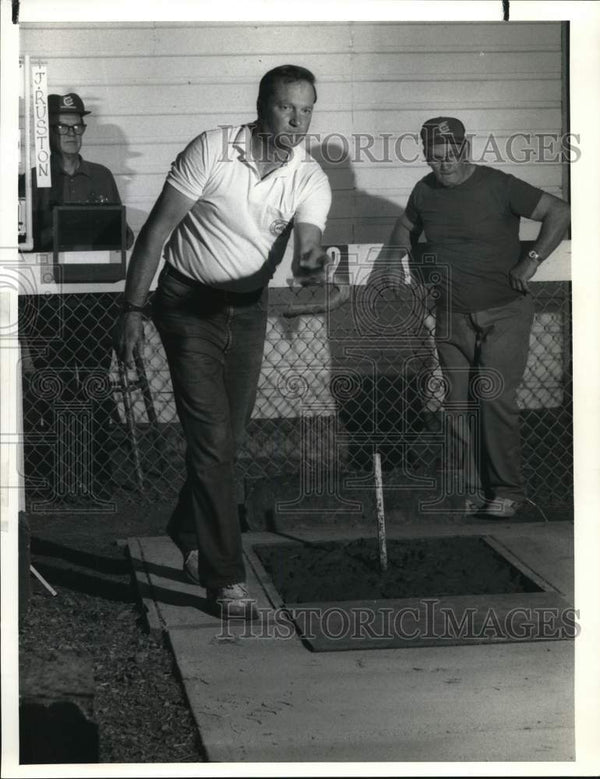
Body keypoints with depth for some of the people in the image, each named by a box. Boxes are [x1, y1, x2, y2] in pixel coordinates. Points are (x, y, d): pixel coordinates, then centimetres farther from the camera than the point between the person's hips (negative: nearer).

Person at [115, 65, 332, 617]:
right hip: (189, 303, -5)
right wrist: (133, 308, -13)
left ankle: (188, 535, 39)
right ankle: (225, 578, -7)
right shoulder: (213, 150, -17)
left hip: (248, 307, 5)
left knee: (229, 438, 13)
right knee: (211, 436, -11)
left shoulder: (310, 178, -6)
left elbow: (306, 244, -22)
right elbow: (158, 228, -12)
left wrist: (314, 262, -47)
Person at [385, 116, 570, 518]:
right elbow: (405, 225, 28)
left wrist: (531, 262, -13)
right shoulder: (425, 191, 6)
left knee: (493, 395, -16)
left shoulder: (498, 186, -11)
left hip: (504, 312, -5)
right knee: (458, 405, 3)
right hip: (453, 317, 5)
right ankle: (467, 490, 12)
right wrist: (399, 253, 9)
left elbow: (560, 213, -9)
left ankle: (508, 489, -6)